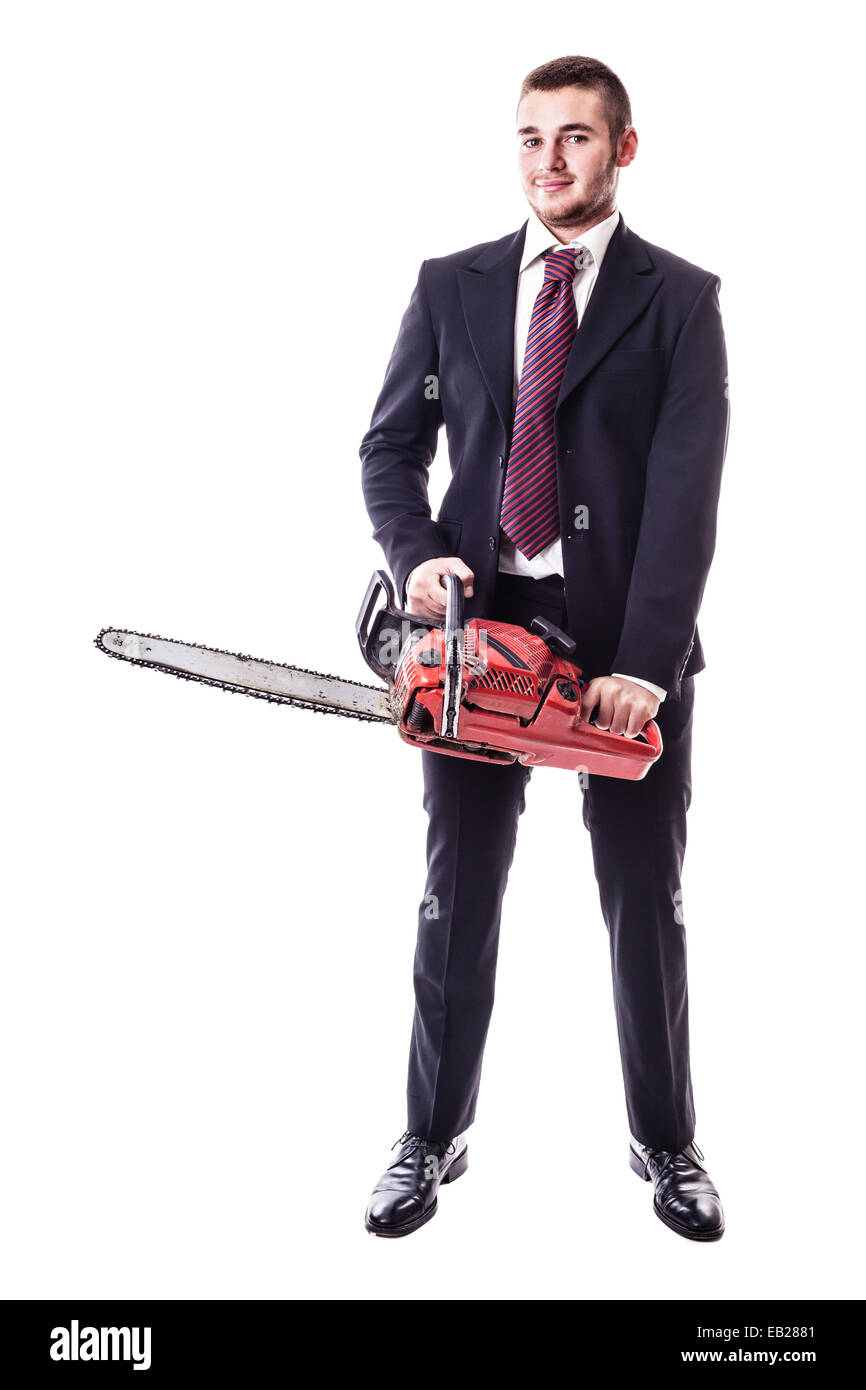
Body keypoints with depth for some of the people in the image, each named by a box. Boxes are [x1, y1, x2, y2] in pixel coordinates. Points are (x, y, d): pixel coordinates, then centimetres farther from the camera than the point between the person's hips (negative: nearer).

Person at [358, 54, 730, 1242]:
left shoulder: (681, 299, 1)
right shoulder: (452, 286, 9)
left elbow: (686, 495, -9)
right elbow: (392, 445, 9)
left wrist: (644, 663, -18)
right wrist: (415, 554, -12)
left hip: (629, 639, -1)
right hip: (481, 624, 2)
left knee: (647, 906, 10)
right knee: (457, 898, 9)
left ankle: (666, 1143, 28)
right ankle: (434, 1136, 26)